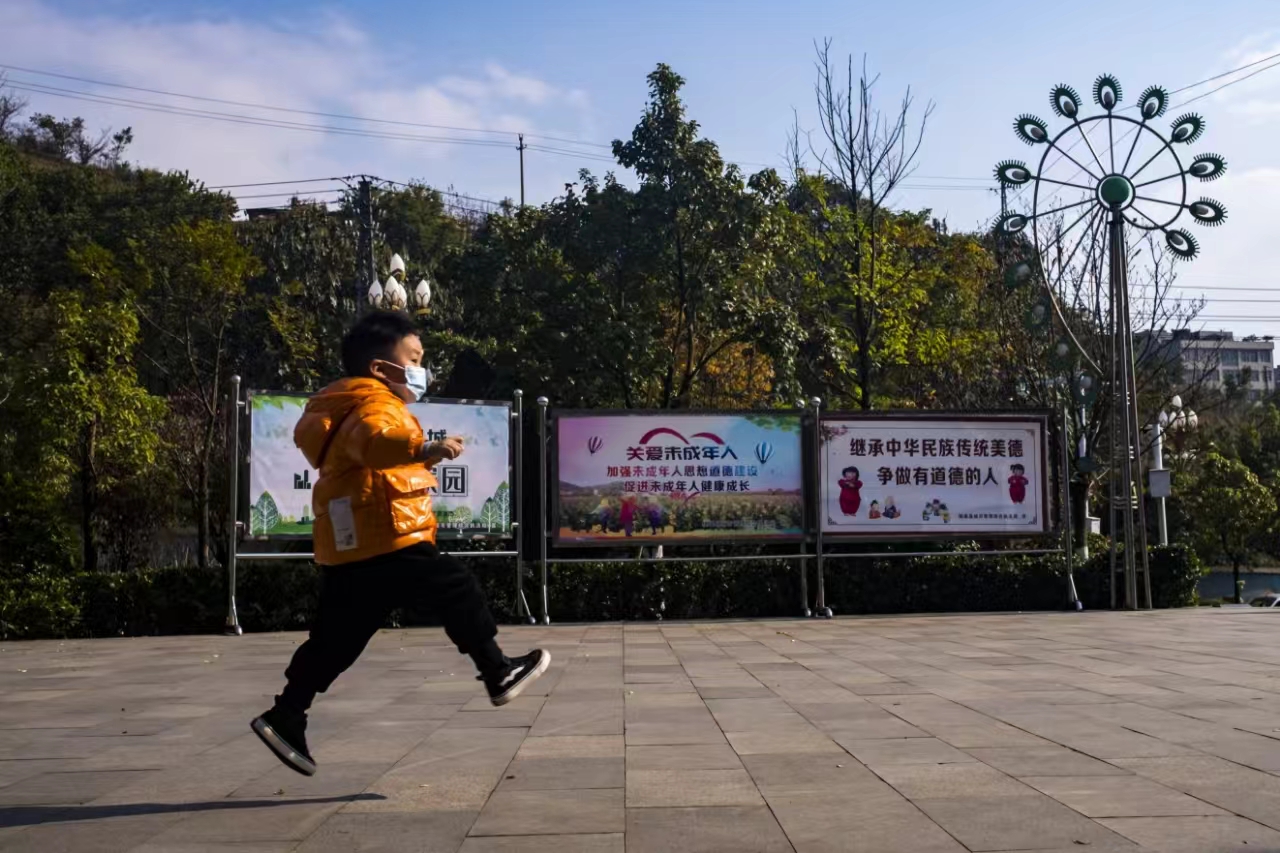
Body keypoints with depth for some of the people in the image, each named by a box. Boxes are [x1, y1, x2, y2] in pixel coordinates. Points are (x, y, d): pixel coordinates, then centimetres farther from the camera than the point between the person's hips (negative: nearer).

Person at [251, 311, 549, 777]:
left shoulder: (351, 408, 24)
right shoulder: (377, 406, -10)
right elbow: (373, 440, -33)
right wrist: (424, 450, -50)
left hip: (349, 548, 10)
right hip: (384, 541, -10)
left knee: (336, 638, 11)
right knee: (458, 590, -1)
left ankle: (285, 717, 11)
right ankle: (499, 674, 7)